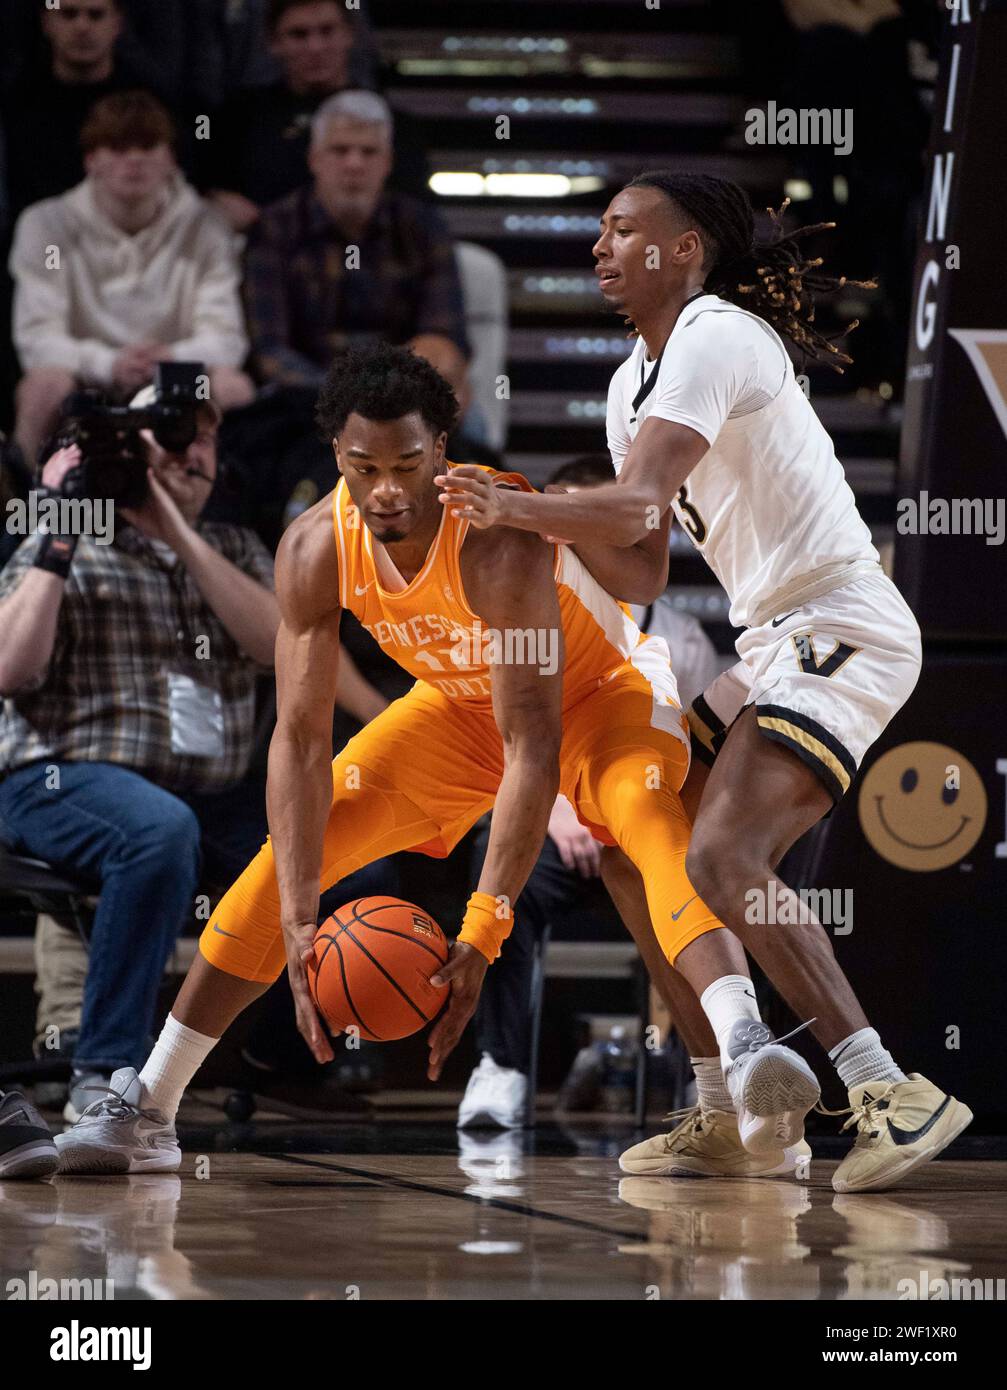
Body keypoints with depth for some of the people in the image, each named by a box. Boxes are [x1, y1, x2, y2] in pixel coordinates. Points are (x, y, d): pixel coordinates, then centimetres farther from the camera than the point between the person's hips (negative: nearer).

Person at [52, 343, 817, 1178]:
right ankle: (146, 1111, 7)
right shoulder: (315, 551, -23)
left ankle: (743, 1051, -53)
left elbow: (533, 750, -39)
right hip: (460, 706, 5)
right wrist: (299, 923, -32)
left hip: (596, 692, -5)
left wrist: (481, 939, -45)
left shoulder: (500, 536, -38)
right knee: (288, 857, -3)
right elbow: (300, 739, -21)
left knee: (655, 823, -37)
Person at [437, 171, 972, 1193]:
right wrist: (554, 519, 1)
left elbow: (638, 505, -26)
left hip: (843, 633, -10)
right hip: (778, 643, 10)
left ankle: (891, 1094, -23)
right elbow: (639, 576, 16)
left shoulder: (715, 337, -12)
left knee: (724, 856, -24)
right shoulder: (633, 382, 17)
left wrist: (515, 506, -33)